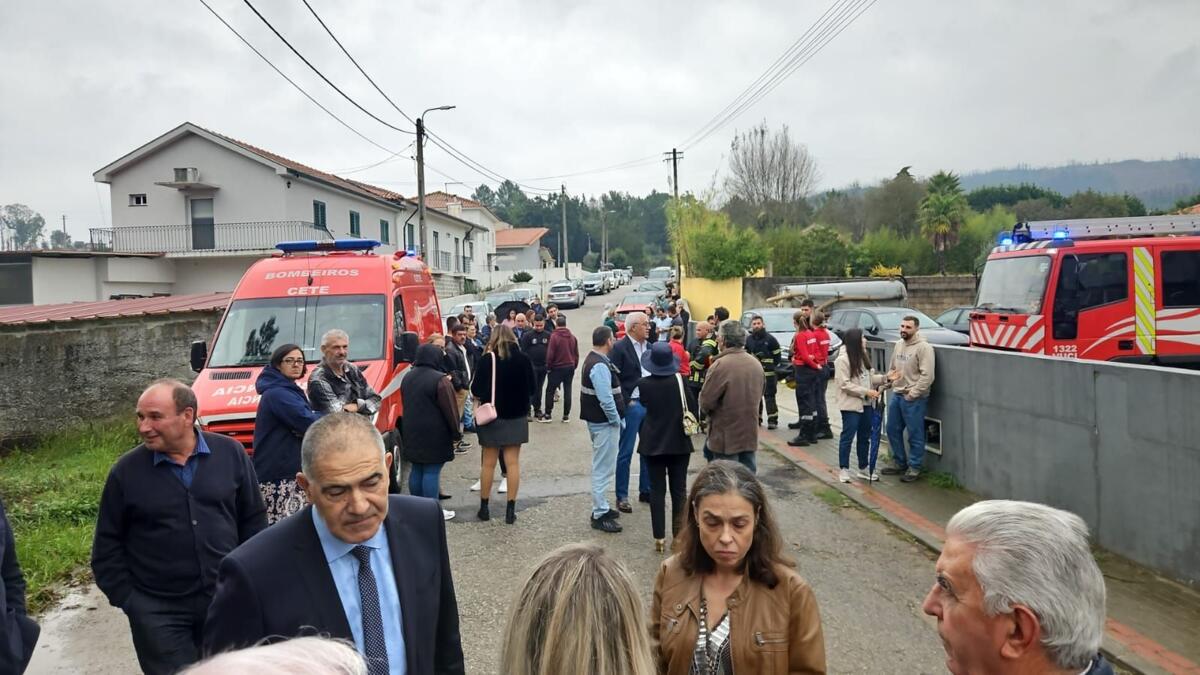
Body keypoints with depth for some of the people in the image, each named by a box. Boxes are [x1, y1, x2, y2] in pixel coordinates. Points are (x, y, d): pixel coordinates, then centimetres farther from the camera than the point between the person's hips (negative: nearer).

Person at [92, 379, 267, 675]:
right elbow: (107, 546, 3)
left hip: (227, 601, 2)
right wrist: (127, 600, -1)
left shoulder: (230, 453, -4)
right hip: (158, 611, -1)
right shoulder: (126, 471, -5)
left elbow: (253, 520, 4)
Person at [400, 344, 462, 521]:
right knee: (432, 472, -3)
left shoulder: (407, 378, 11)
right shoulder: (440, 380, -15)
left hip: (412, 434, 8)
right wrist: (455, 433, -4)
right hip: (434, 434, -7)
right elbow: (450, 409, -13)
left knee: (417, 470, 14)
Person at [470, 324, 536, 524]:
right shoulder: (523, 359, -5)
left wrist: (483, 396, 11)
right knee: (513, 462, 7)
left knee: (488, 463, 10)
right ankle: (510, 510, 8)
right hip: (516, 417, 2)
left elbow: (476, 390, -10)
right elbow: (531, 388, 6)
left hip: (492, 416, -2)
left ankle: (484, 507, 19)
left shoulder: (487, 360, -12)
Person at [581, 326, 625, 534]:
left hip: (598, 421, 11)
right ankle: (599, 515, 4)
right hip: (605, 423, -11)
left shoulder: (593, 360, 11)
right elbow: (606, 399, -27)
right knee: (603, 468, -3)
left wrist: (617, 419, 15)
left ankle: (601, 508, 33)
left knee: (601, 467, 21)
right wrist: (617, 421, -15)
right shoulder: (600, 366, -22)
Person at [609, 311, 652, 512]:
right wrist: (626, 403, -15)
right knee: (625, 453, 1)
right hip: (631, 405, -7)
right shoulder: (619, 348, -10)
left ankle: (646, 490, 26)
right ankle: (622, 497, 9)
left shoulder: (649, 347, 11)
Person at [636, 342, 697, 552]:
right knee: (679, 490, 9)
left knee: (657, 490, 6)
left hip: (653, 443, 0)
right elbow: (692, 408, -5)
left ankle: (659, 538, 6)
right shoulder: (679, 381, -11)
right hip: (679, 442, 0)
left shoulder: (644, 384, -9)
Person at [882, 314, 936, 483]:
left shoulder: (923, 347, -14)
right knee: (893, 430, 15)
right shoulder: (898, 344, 10)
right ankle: (899, 463, 29)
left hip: (914, 398, -8)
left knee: (915, 434, 1)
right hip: (896, 395, 8)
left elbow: (927, 376, -19)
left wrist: (912, 394, -17)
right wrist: (889, 381, 7)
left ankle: (914, 467, 13)